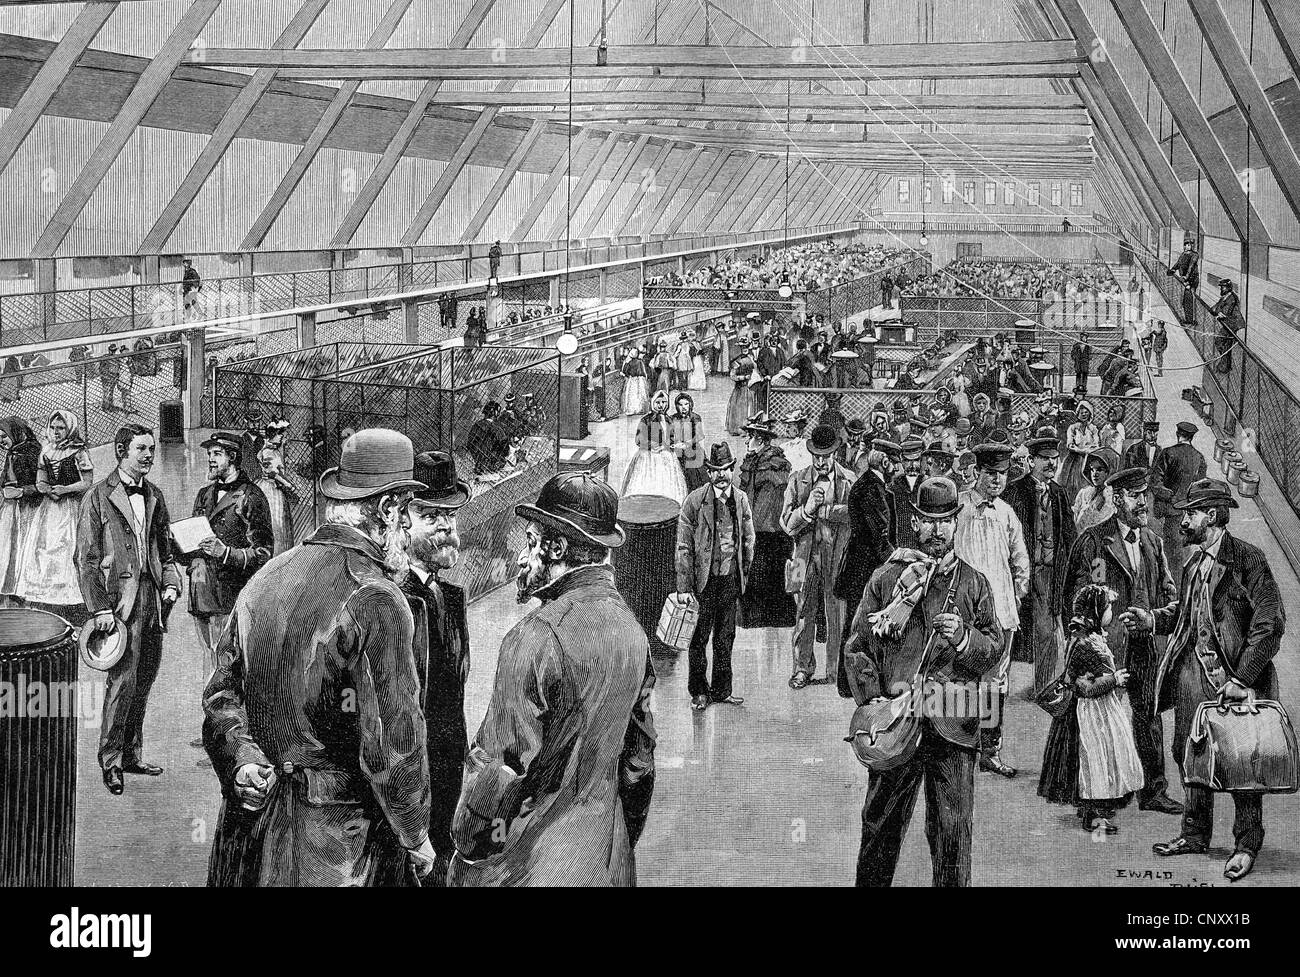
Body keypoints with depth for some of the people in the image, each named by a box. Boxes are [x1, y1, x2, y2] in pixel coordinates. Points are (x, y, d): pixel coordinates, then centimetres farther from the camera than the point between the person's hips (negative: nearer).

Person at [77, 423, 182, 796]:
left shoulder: (154, 496, 14)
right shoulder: (98, 496, -4)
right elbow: (86, 558, -6)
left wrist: (171, 583, 5)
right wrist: (99, 607, -12)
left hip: (153, 598, 6)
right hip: (120, 599, -6)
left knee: (143, 681, 10)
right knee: (123, 680, -9)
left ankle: (132, 754, 21)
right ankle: (110, 761, 1)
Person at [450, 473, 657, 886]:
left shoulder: (538, 636, -20)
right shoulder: (632, 632, 3)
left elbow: (502, 767, -18)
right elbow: (639, 755, 12)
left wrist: (468, 847, -6)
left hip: (532, 864, -7)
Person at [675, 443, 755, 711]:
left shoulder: (741, 500, 6)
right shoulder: (694, 501, -8)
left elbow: (748, 540, 15)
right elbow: (684, 547, -8)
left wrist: (745, 574, 9)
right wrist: (684, 586, -11)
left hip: (731, 579, 4)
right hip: (704, 579, -4)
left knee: (725, 638, 11)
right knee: (699, 638, 3)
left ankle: (722, 690, 22)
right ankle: (699, 692, 15)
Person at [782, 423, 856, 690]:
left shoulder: (849, 481, 4)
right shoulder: (798, 480, 8)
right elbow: (787, 525, 3)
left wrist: (820, 509, -14)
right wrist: (807, 508, -15)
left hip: (838, 556, -1)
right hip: (807, 554, 1)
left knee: (838, 614, 1)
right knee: (804, 613, 4)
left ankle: (837, 670, 11)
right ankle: (803, 668, 15)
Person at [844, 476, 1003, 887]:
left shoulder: (974, 583, 11)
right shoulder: (887, 578, 7)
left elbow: (995, 649, 9)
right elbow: (858, 647, 5)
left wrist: (963, 638, -11)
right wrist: (873, 702, -6)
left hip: (953, 726, 0)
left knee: (953, 829, -1)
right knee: (882, 821, 8)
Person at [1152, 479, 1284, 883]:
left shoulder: (1247, 559, -12)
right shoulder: (1195, 563, 13)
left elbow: (1270, 624, -16)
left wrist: (1242, 679, -18)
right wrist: (1152, 620, 4)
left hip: (1232, 679, -7)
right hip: (1191, 673, 7)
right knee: (1189, 756, 12)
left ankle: (1247, 845, 13)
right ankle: (1195, 834, 27)